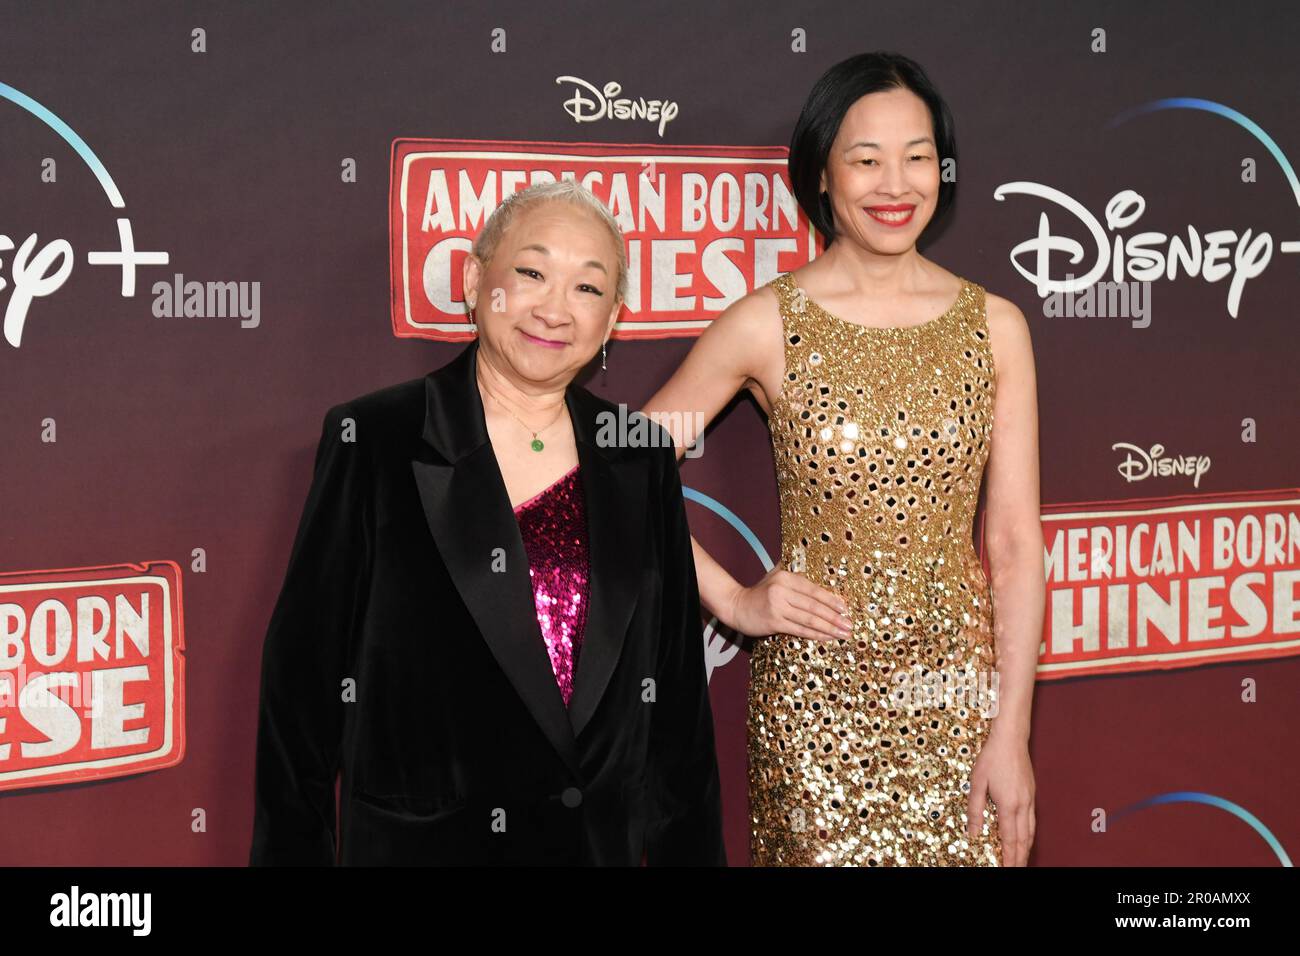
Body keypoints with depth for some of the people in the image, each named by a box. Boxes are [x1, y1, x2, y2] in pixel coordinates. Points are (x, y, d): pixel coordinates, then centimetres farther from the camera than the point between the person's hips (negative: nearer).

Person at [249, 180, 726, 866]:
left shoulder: (641, 462, 2)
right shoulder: (371, 441, -7)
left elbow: (675, 689, 6)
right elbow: (302, 672, -6)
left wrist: (691, 851, 5)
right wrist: (289, 847, -7)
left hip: (607, 841, 3)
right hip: (419, 842, -3)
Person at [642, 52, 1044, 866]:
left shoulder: (994, 326, -1)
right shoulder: (766, 324, -6)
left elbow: (1016, 544, -2)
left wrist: (1012, 733, -6)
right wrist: (732, 601, -5)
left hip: (960, 688, 2)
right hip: (816, 691, -1)